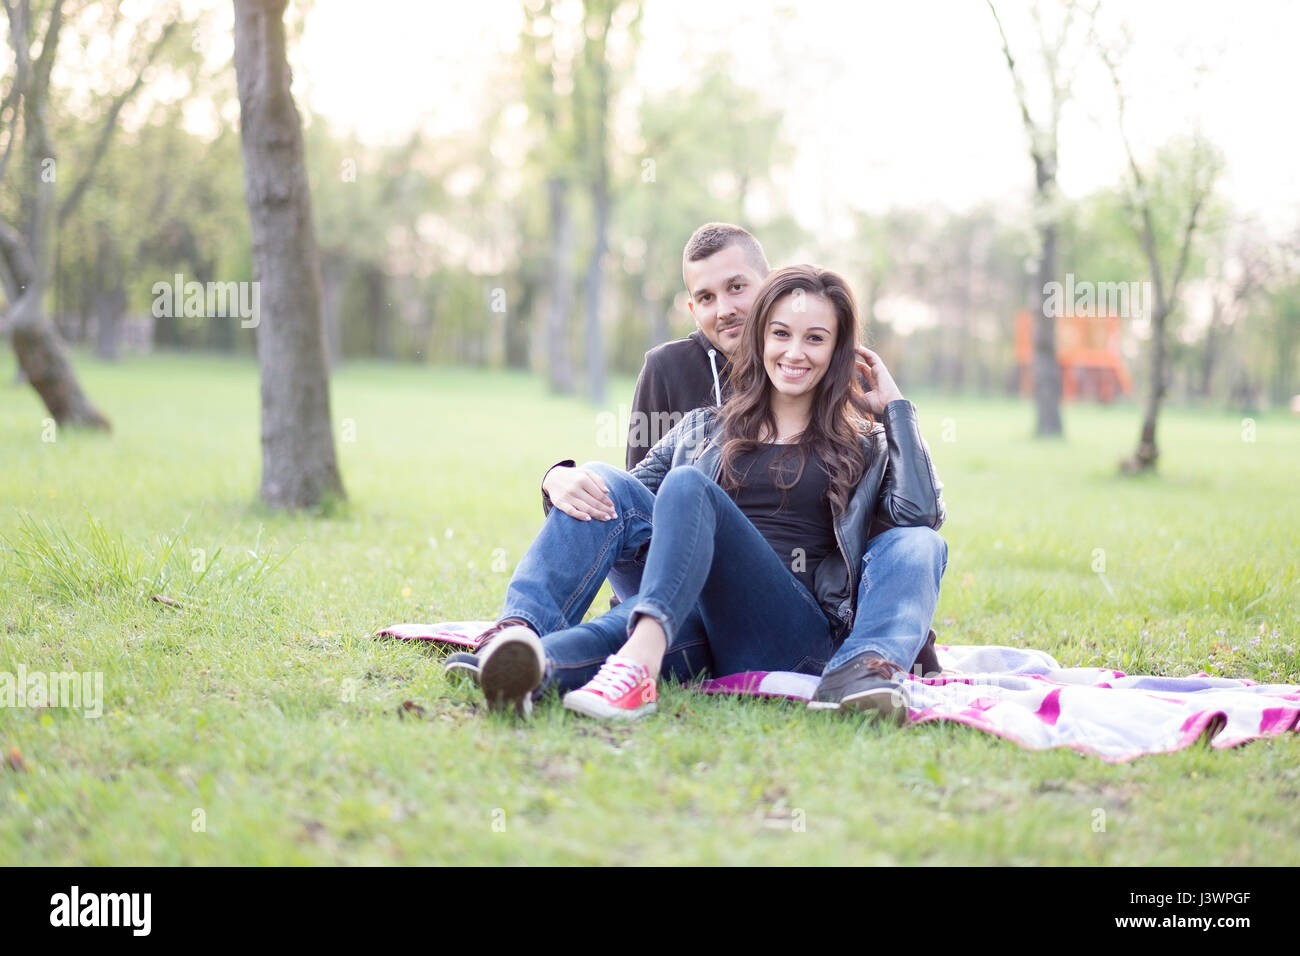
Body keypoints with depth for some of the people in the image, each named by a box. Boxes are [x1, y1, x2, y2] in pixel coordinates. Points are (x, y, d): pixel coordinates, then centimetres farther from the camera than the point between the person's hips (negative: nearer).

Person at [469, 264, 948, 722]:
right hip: (695, 626, 3)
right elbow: (612, 494, 17)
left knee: (688, 486, -25)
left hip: (799, 637, -3)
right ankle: (514, 638, -46)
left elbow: (921, 511, 0)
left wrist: (894, 405, 8)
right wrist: (559, 477, -5)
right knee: (605, 484, -18)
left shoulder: (865, 445, 20)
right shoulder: (705, 429, 26)